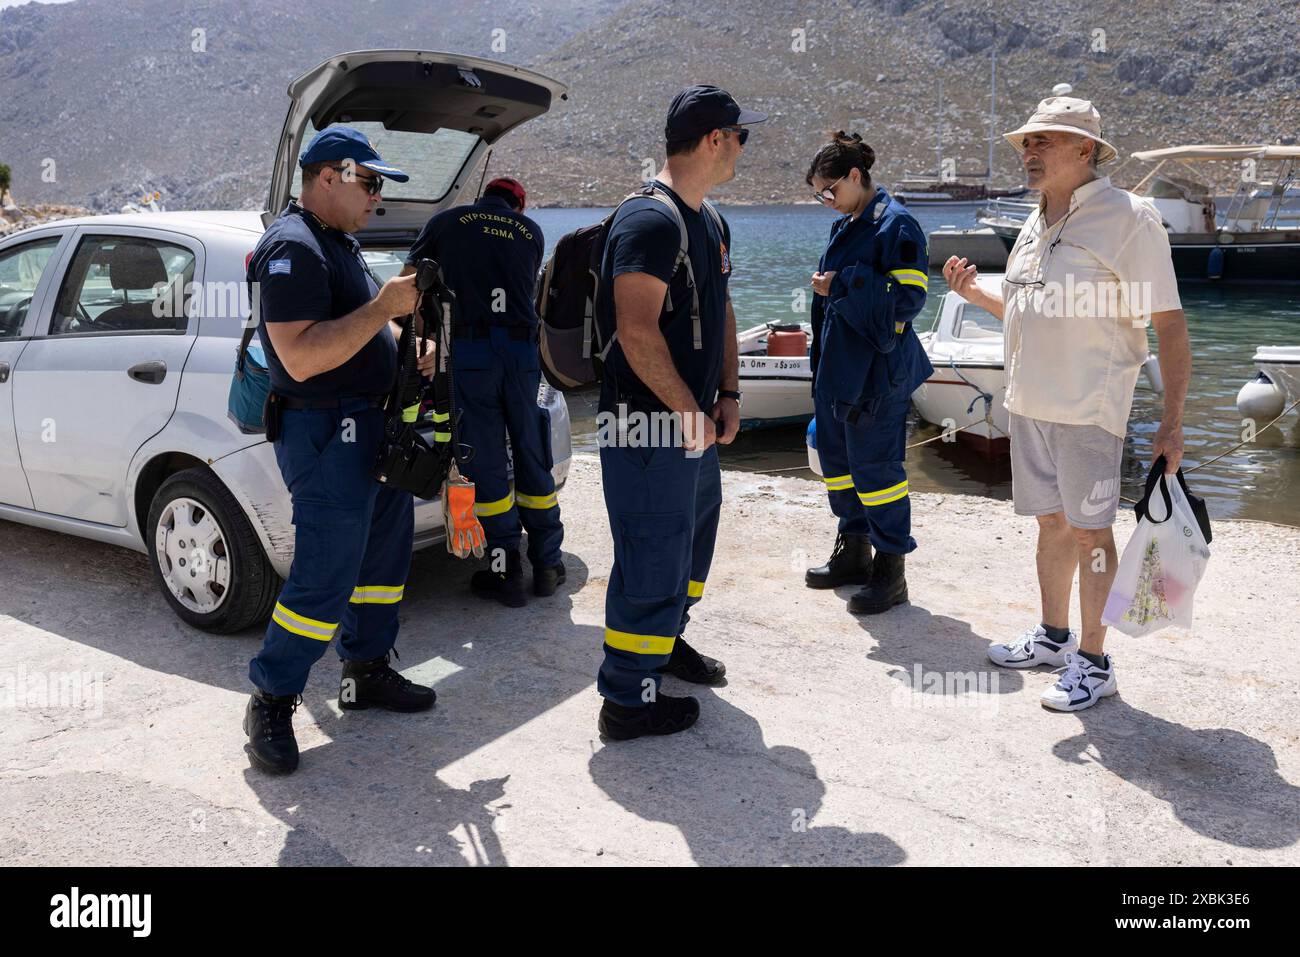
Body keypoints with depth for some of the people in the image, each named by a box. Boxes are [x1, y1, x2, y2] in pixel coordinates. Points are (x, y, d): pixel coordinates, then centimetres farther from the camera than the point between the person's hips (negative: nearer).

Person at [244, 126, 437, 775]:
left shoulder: (338, 242, 17)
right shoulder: (293, 248, -16)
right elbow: (301, 358, -26)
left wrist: (402, 331, 9)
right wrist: (384, 307, -24)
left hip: (368, 426, 11)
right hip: (324, 435, -11)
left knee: (385, 551, 16)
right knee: (324, 578, -8)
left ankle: (366, 671, 30)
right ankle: (270, 703, 7)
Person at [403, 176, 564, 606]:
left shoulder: (447, 221, 11)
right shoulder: (532, 232, 16)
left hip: (469, 349, -2)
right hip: (522, 349, 2)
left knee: (485, 462, 2)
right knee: (532, 458, 12)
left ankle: (506, 573, 6)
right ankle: (546, 564, 19)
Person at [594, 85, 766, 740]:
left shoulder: (710, 222, 14)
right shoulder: (650, 220, -18)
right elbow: (637, 333, -25)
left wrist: (728, 395, 9)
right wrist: (692, 412, -19)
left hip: (696, 422, 10)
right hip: (650, 423, -10)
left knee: (694, 536, 23)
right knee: (654, 557, -4)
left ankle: (667, 641, 43)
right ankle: (627, 699, 9)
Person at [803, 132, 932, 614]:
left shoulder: (896, 225, -13)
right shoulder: (844, 225, 13)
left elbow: (908, 297, -20)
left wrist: (841, 286, -19)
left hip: (876, 370, -9)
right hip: (837, 365, 9)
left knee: (874, 464, -4)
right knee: (836, 456, 15)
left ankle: (891, 569, 8)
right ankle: (854, 551, 30)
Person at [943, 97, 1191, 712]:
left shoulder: (1127, 218, -10)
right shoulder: (1034, 226, 13)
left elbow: (1168, 320, -12)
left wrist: (1172, 419, -17)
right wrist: (975, 293, 6)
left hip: (1088, 407, -7)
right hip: (1028, 404, 7)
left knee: (1088, 529, -1)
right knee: (1051, 521, 15)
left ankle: (1094, 662, 11)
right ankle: (1054, 637, 30)